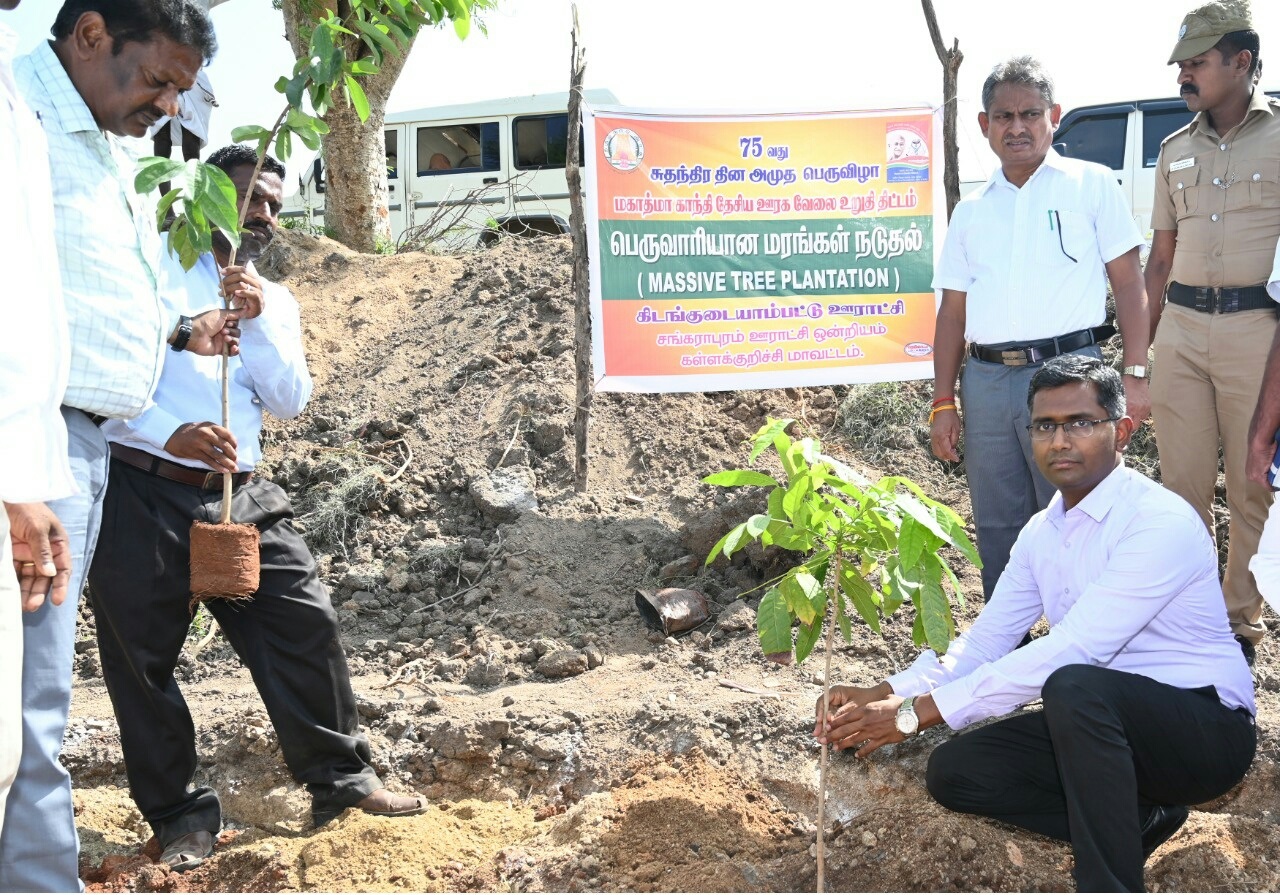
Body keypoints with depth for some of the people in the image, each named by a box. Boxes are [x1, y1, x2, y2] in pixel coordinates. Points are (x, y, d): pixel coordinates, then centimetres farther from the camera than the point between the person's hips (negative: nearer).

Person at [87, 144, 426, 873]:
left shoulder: (275, 302, 15)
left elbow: (291, 402, 4)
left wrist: (257, 316, -7)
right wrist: (170, 434, -23)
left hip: (241, 497, 4)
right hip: (139, 492, -4)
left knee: (307, 623, -1)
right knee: (142, 660, 3)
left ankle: (341, 777, 14)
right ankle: (178, 814, 20)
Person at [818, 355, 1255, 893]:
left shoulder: (1161, 522, -21)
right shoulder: (1041, 533, 5)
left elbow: (1067, 653, -29)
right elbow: (984, 642, 7)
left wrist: (918, 711, -29)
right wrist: (883, 696, -11)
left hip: (1207, 727, -8)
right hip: (1101, 723, 8)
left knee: (1074, 686, -36)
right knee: (954, 771, -8)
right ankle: (1137, 819, 3)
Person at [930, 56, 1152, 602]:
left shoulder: (1090, 184, 6)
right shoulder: (971, 211, 16)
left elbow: (1128, 281, 2)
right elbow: (953, 311, 16)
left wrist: (1134, 374, -7)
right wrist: (943, 403, 9)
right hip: (985, 381, 4)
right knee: (998, 532, 9)